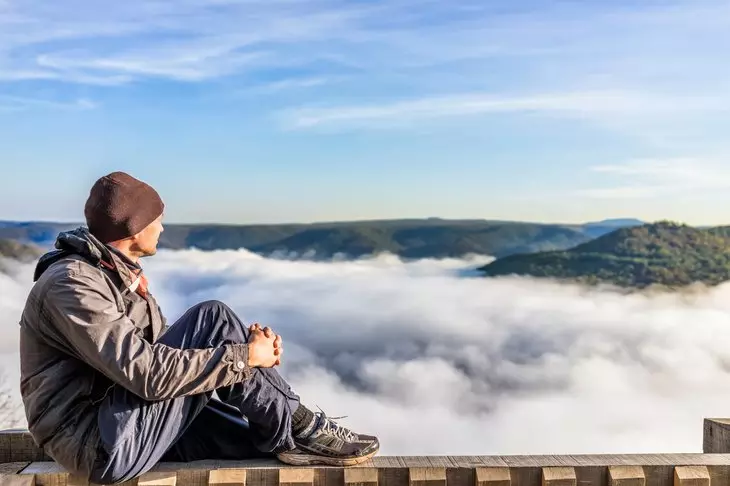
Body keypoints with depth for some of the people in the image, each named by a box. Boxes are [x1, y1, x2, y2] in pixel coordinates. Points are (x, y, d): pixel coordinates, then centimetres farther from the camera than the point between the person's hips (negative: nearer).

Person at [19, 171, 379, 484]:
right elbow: (148, 372, -29)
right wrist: (244, 355, -21)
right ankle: (299, 431, -8)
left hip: (130, 424, 10)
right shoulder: (72, 282, -19)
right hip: (103, 443, -10)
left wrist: (246, 344, -8)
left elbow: (166, 349, 9)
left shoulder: (121, 274, 14)